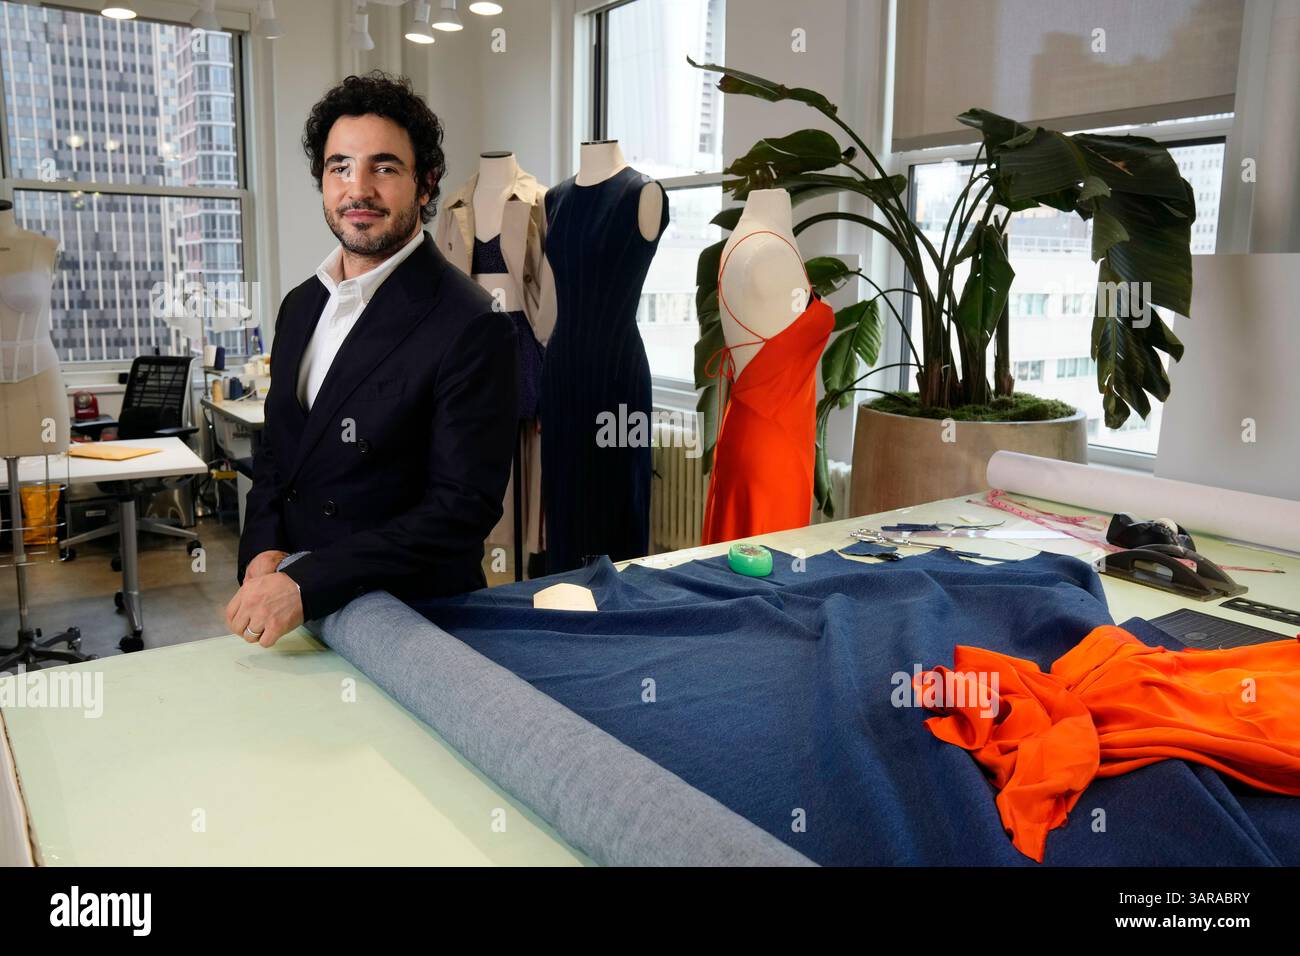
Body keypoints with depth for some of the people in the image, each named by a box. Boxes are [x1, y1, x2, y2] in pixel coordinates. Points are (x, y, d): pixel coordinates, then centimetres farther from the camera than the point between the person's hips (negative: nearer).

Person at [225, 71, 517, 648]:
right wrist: (263, 551, -5)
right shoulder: (301, 306, 6)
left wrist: (306, 584, -25)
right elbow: (274, 453, 13)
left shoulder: (471, 328, -18)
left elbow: (464, 506, -22)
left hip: (406, 621, -6)